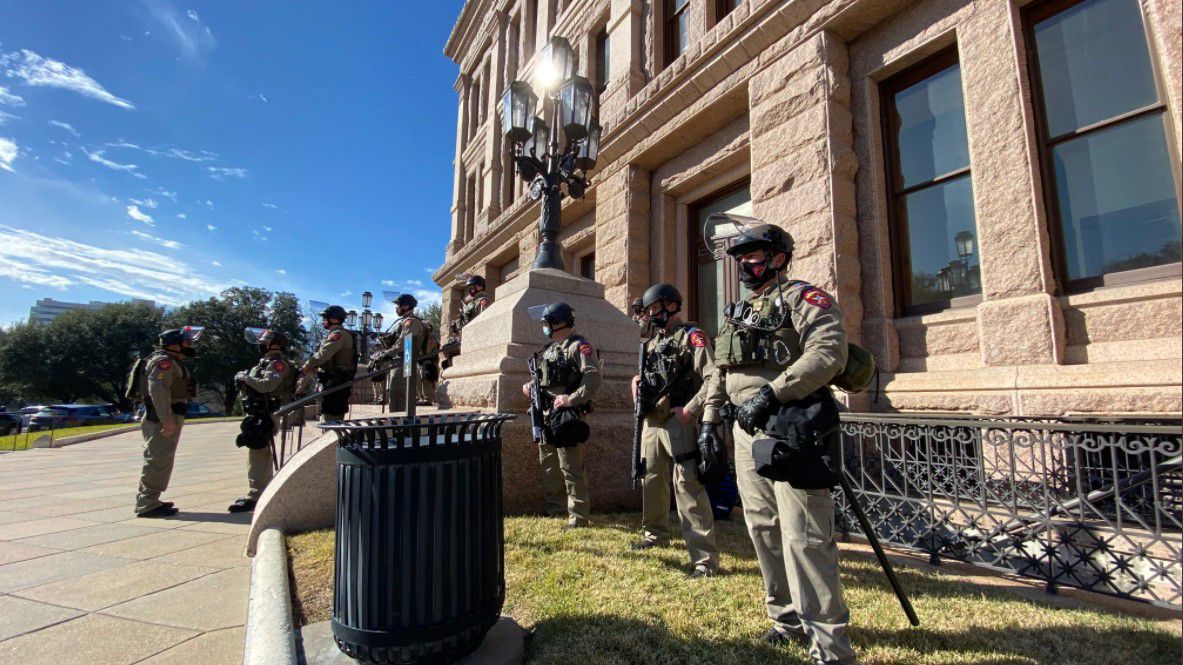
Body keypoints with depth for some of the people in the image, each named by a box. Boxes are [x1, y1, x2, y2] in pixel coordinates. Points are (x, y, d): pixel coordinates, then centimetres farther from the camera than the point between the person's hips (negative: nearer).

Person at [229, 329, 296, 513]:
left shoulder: (278, 363, -13)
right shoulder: (266, 362, 19)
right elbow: (258, 384, 19)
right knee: (262, 455, 17)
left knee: (257, 456, -11)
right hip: (258, 415, 11)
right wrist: (245, 377, 3)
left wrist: (245, 377, -15)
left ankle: (254, 497, -10)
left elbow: (267, 385, -27)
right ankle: (263, 492, 28)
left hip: (265, 416, -11)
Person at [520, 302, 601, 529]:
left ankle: (578, 516, 6)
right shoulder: (550, 348, 18)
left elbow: (594, 377, -22)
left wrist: (572, 399, -25)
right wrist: (532, 387, 11)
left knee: (571, 468, -5)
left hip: (566, 416, -9)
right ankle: (554, 508, 33)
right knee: (548, 464, 18)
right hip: (546, 415, 10)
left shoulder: (579, 346, -10)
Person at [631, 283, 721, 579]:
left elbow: (714, 379, -16)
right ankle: (656, 533, 39)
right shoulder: (651, 343, 18)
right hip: (651, 423, 8)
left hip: (678, 423, -8)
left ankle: (705, 558, -2)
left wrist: (690, 410, -20)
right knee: (651, 481, 18)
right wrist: (637, 380, 4)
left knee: (688, 488, -9)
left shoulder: (692, 336, -6)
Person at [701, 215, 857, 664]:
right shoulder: (737, 314, 20)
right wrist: (709, 421, 15)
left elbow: (830, 351, -21)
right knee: (763, 530, 14)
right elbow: (719, 375, 23)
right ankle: (788, 617, 30)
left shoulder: (803, 299, -3)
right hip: (746, 433, 8)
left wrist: (771, 393, -26)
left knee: (802, 537, -6)